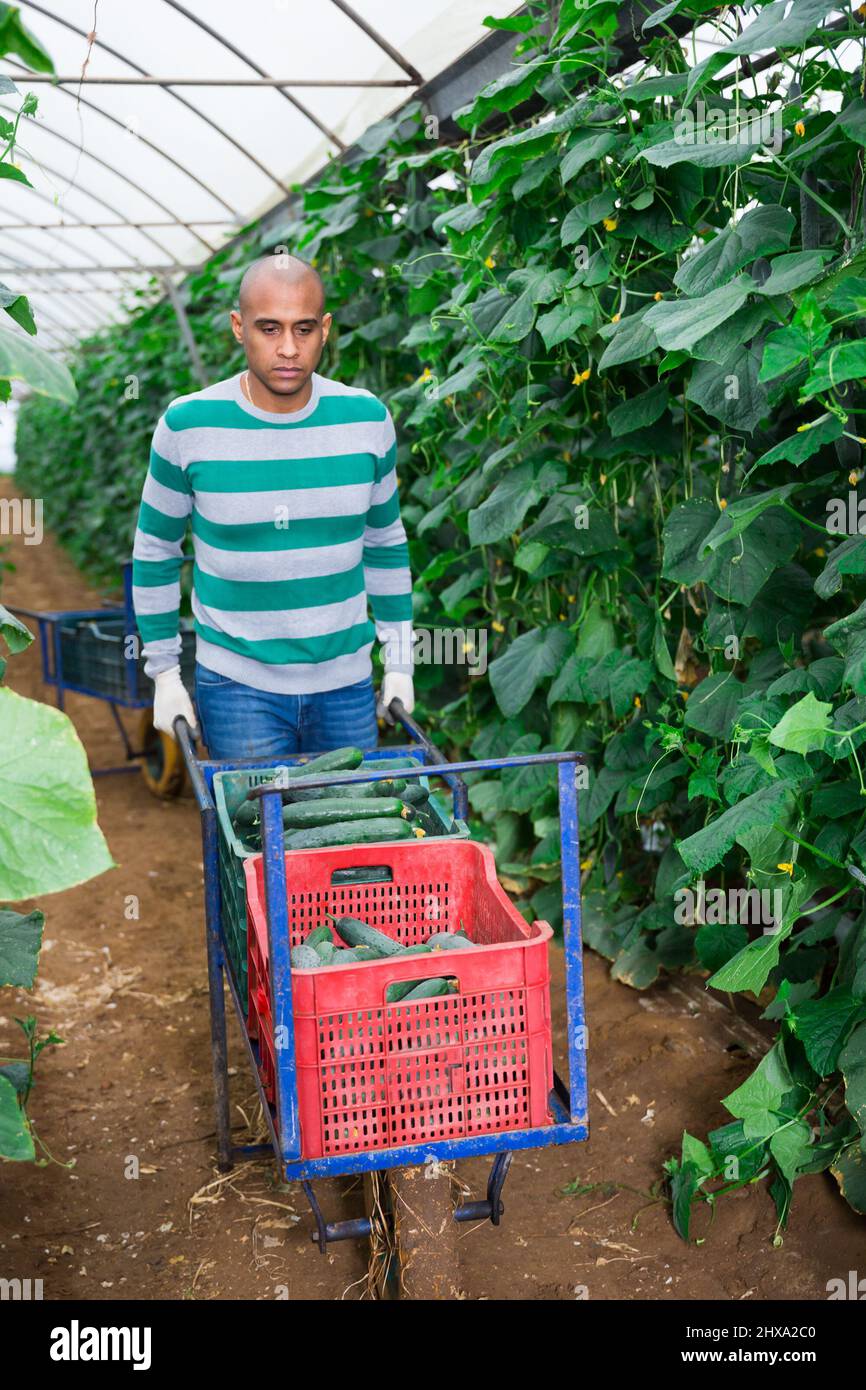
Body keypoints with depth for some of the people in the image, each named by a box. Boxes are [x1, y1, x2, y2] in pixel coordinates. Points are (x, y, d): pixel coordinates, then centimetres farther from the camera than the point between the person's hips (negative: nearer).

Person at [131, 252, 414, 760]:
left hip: (347, 684, 3)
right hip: (237, 685, -2)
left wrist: (400, 661, 11)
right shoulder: (188, 426, -10)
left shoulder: (366, 418, -4)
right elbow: (156, 550, 3)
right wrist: (165, 673, 4)